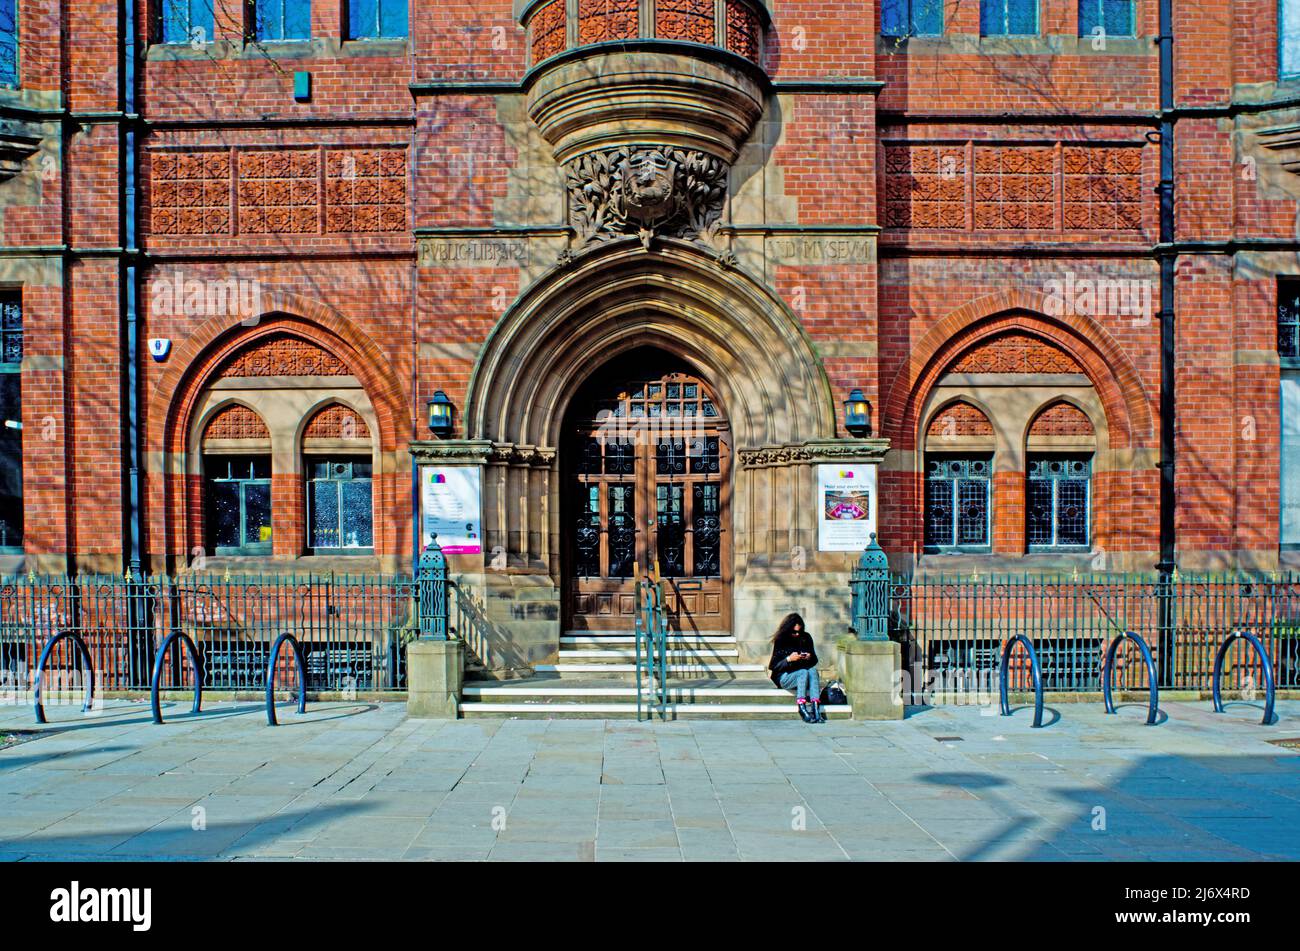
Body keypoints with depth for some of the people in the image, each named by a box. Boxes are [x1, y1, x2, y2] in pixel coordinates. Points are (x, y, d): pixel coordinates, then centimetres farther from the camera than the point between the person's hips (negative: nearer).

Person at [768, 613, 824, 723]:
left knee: (813, 670, -30)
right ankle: (802, 709, -42)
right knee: (804, 672, -33)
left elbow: (814, 661, 11)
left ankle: (816, 709, -43)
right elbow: (773, 666, -8)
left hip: (803, 675, 4)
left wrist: (810, 658, -13)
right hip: (784, 677, -4)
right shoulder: (780, 641, -7)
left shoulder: (806, 638, 3)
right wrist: (789, 659, -23)